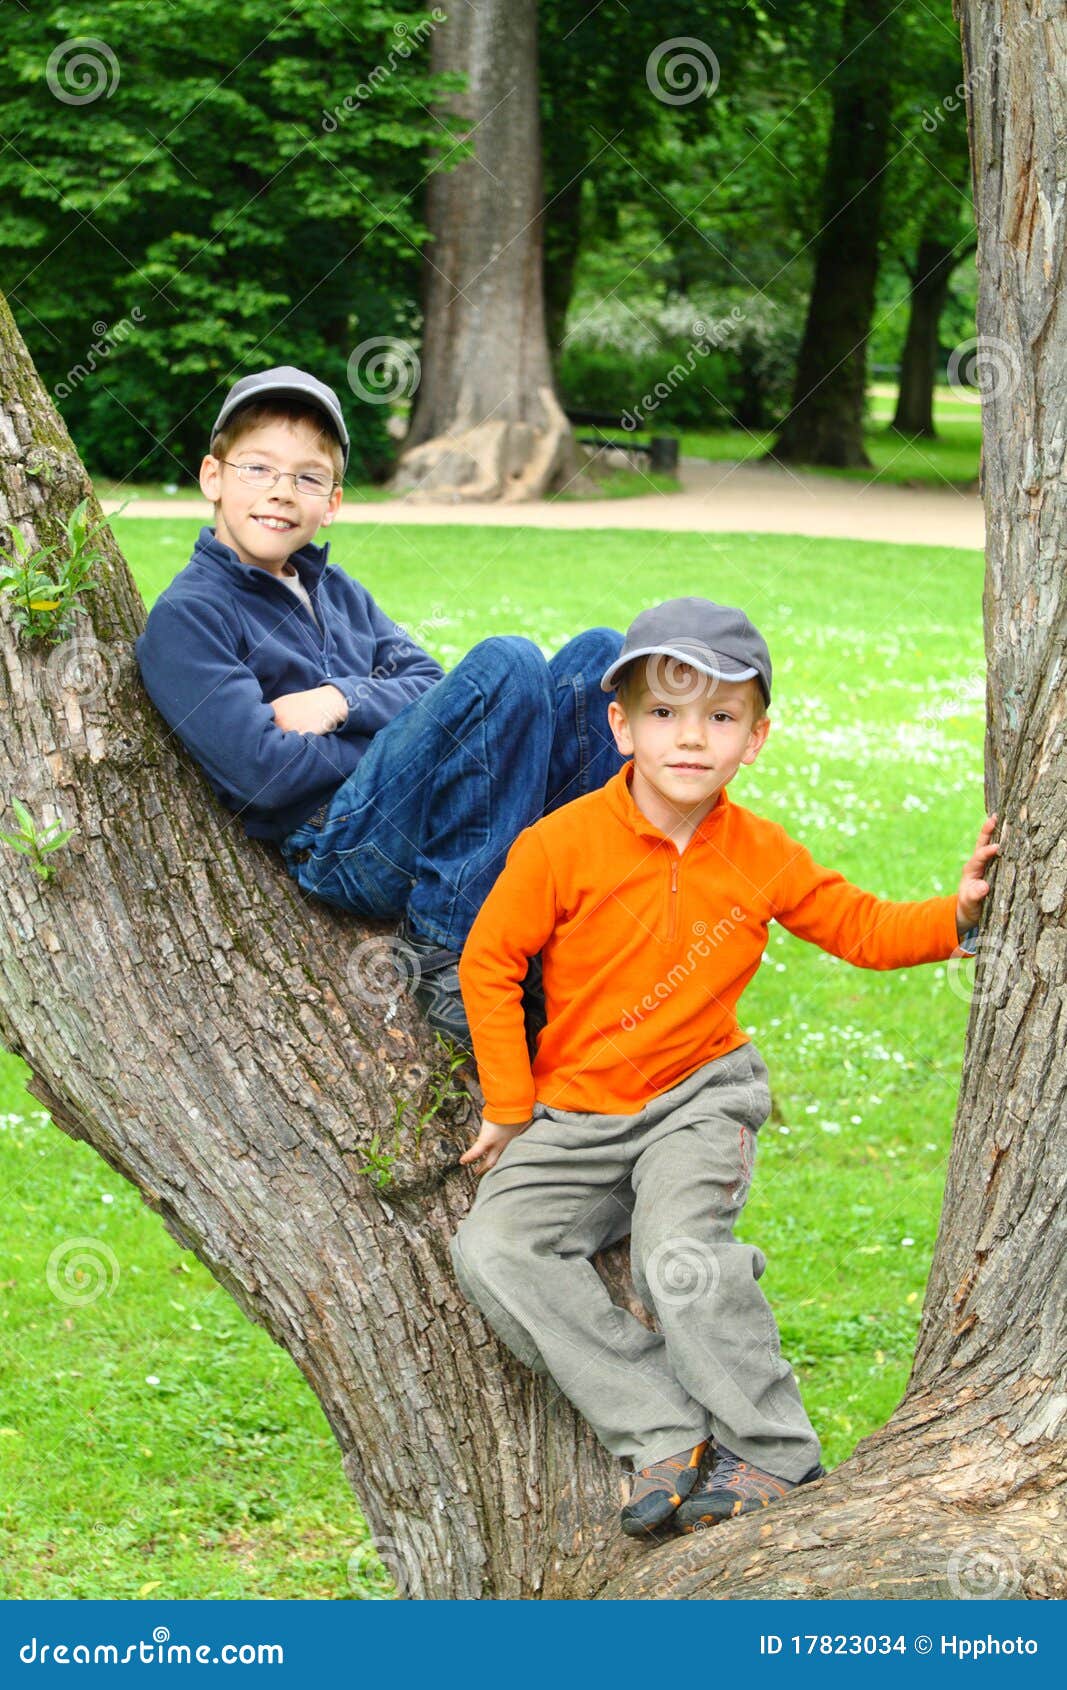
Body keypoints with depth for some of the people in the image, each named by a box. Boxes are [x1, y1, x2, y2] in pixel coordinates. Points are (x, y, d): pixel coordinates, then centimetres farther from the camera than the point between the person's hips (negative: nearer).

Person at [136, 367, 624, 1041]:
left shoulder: (334, 591, 21)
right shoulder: (186, 618, -2)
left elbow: (429, 686, 11)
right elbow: (263, 769, -14)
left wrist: (344, 701, -8)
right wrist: (400, 736, -5)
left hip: (426, 822, 7)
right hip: (340, 847, -7)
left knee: (599, 653, -2)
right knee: (506, 662, -25)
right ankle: (445, 954, -23)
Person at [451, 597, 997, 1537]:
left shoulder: (763, 856, -2)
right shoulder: (563, 845, -11)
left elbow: (866, 931, 10)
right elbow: (489, 963, -3)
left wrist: (956, 913, -8)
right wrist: (510, 1105, -2)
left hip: (699, 1099, -1)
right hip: (573, 1112, 1)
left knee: (680, 1254, -30)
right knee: (493, 1251, -21)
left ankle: (774, 1453, -11)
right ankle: (665, 1437, -18)